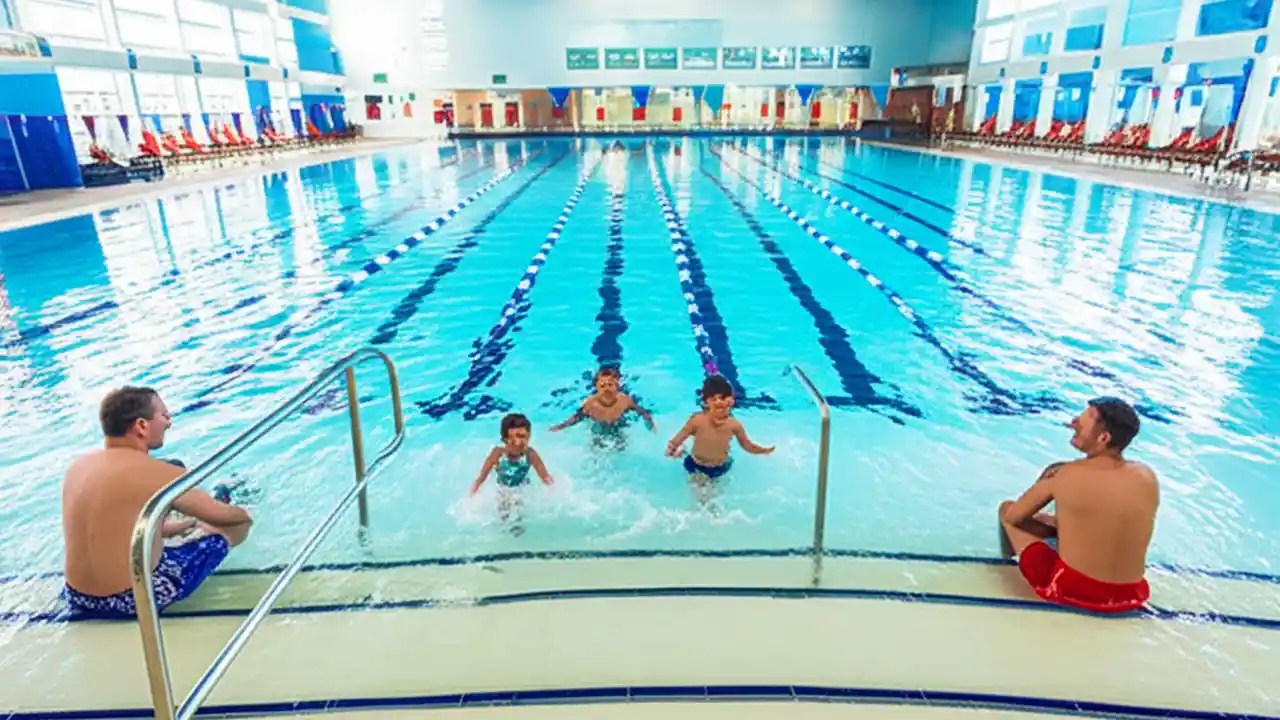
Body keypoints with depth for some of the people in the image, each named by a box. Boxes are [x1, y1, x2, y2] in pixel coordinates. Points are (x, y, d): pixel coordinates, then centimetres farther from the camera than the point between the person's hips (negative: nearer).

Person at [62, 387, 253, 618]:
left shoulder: (78, 466, 2)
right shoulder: (156, 473, -19)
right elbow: (221, 516, -5)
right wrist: (244, 515, 18)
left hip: (79, 599, 7)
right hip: (136, 599, -7)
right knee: (229, 527, 13)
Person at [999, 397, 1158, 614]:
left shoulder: (1062, 474, -15)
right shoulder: (1147, 476, -4)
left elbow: (1012, 516, -3)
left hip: (1068, 590, -5)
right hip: (1129, 598, 5)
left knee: (1007, 508, 17)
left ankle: (1009, 557, 43)